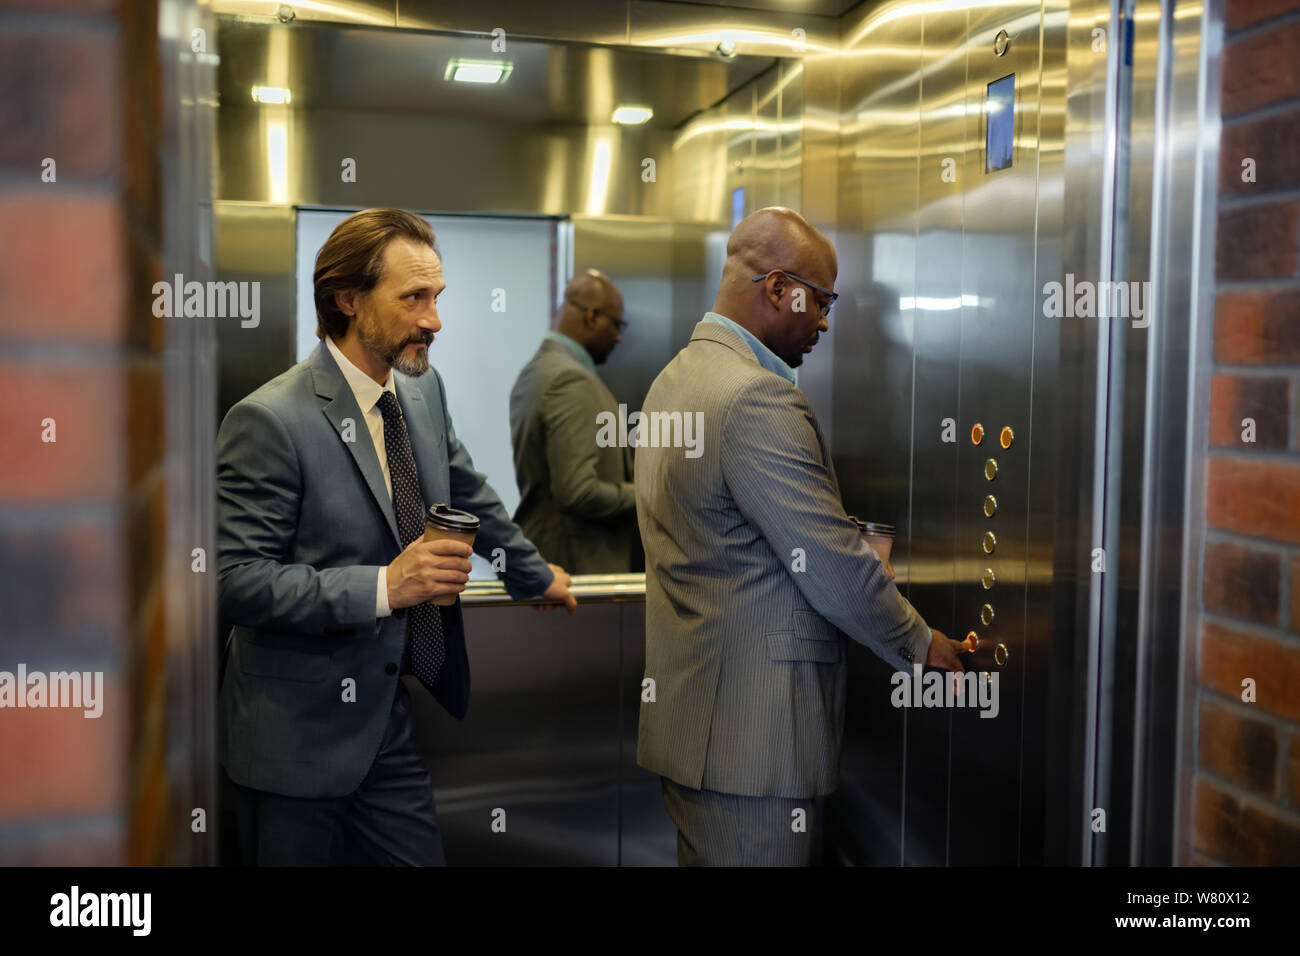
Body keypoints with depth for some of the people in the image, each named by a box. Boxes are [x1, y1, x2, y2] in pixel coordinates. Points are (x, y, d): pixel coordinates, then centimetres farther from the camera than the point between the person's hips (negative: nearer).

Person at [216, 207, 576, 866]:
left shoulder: (423, 388, 4)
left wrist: (536, 575, 29)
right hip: (298, 736, -6)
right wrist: (382, 586, -26)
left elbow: (467, 493, 20)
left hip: (390, 715, 7)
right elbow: (236, 582, -21)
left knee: (420, 855, 12)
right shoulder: (268, 422, -19)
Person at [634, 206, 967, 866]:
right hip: (749, 734, -10)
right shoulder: (759, 398, -20)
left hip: (687, 708, 10)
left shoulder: (675, 378, 12)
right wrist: (921, 644, -2)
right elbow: (833, 564, -19)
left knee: (702, 856, 19)